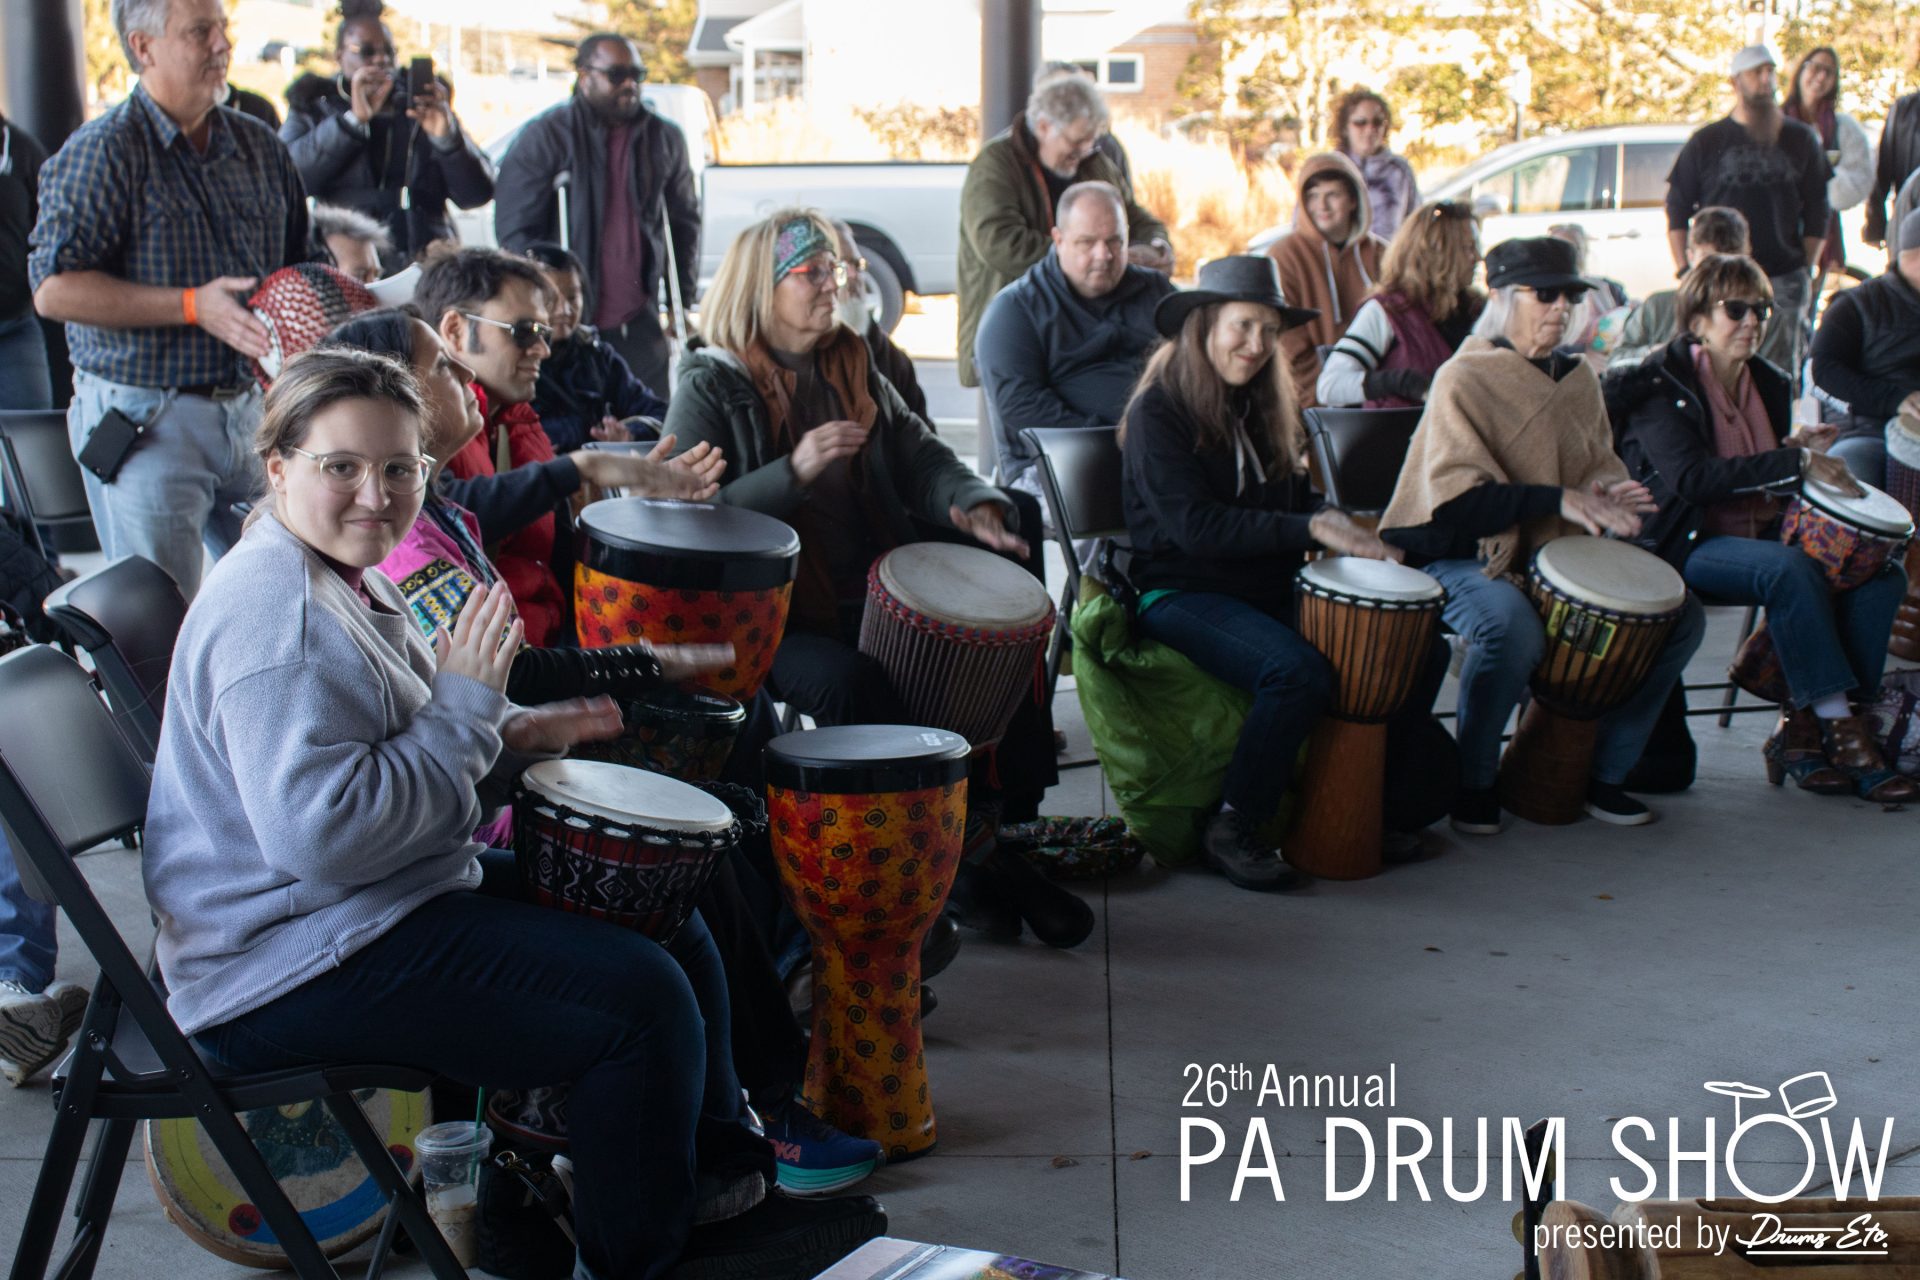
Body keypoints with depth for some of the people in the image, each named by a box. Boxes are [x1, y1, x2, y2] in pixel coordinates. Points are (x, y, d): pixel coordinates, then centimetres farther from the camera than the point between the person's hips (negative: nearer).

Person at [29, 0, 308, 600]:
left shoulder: (260, 146, 11)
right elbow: (54, 289, -16)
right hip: (146, 422, -6)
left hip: (250, 409, 6)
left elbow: (296, 267, 24)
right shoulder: (102, 151, -8)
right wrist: (193, 306, -20)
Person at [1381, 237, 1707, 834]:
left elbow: (1600, 469, 18)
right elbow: (1454, 500, -19)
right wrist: (1556, 500, -26)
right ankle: (1472, 779, -14)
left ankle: (1603, 771, 6)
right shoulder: (1464, 378, -9)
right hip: (1467, 558, -7)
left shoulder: (1577, 379, 12)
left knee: (1680, 615, -5)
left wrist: (1606, 498, -7)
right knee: (1513, 627, -38)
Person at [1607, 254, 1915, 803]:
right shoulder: (1661, 386, -7)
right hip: (1686, 547, -7)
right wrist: (1793, 463, -26)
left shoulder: (1771, 385, 14)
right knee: (1793, 568, -34)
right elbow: (1690, 476, -22)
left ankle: (1802, 730, -18)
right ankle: (1837, 730, -28)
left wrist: (1801, 455, -4)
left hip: (1764, 535, 7)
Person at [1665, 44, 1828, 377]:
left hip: (1785, 278, 1)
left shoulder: (1801, 140, 10)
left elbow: (1817, 213, 13)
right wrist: (1684, 271, -3)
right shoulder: (1707, 141, 6)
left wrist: (1807, 269, 5)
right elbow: (1676, 209, 6)